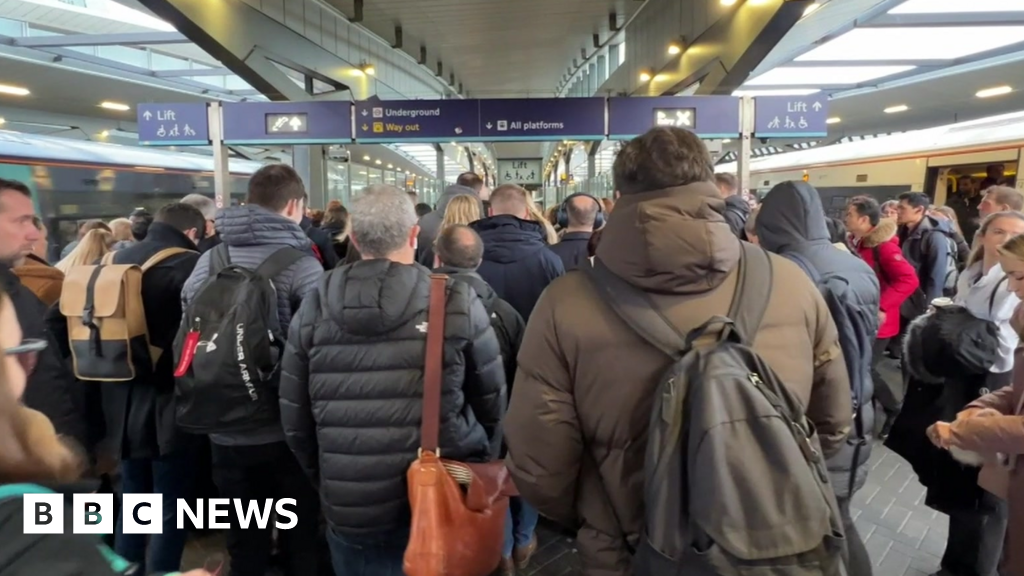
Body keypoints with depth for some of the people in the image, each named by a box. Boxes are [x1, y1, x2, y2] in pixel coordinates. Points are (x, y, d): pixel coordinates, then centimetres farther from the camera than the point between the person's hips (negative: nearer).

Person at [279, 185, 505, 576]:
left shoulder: (313, 307, -6)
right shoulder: (456, 301, -12)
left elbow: (295, 419, 1)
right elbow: (492, 400, -2)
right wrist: (479, 468, 15)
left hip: (349, 509, 2)